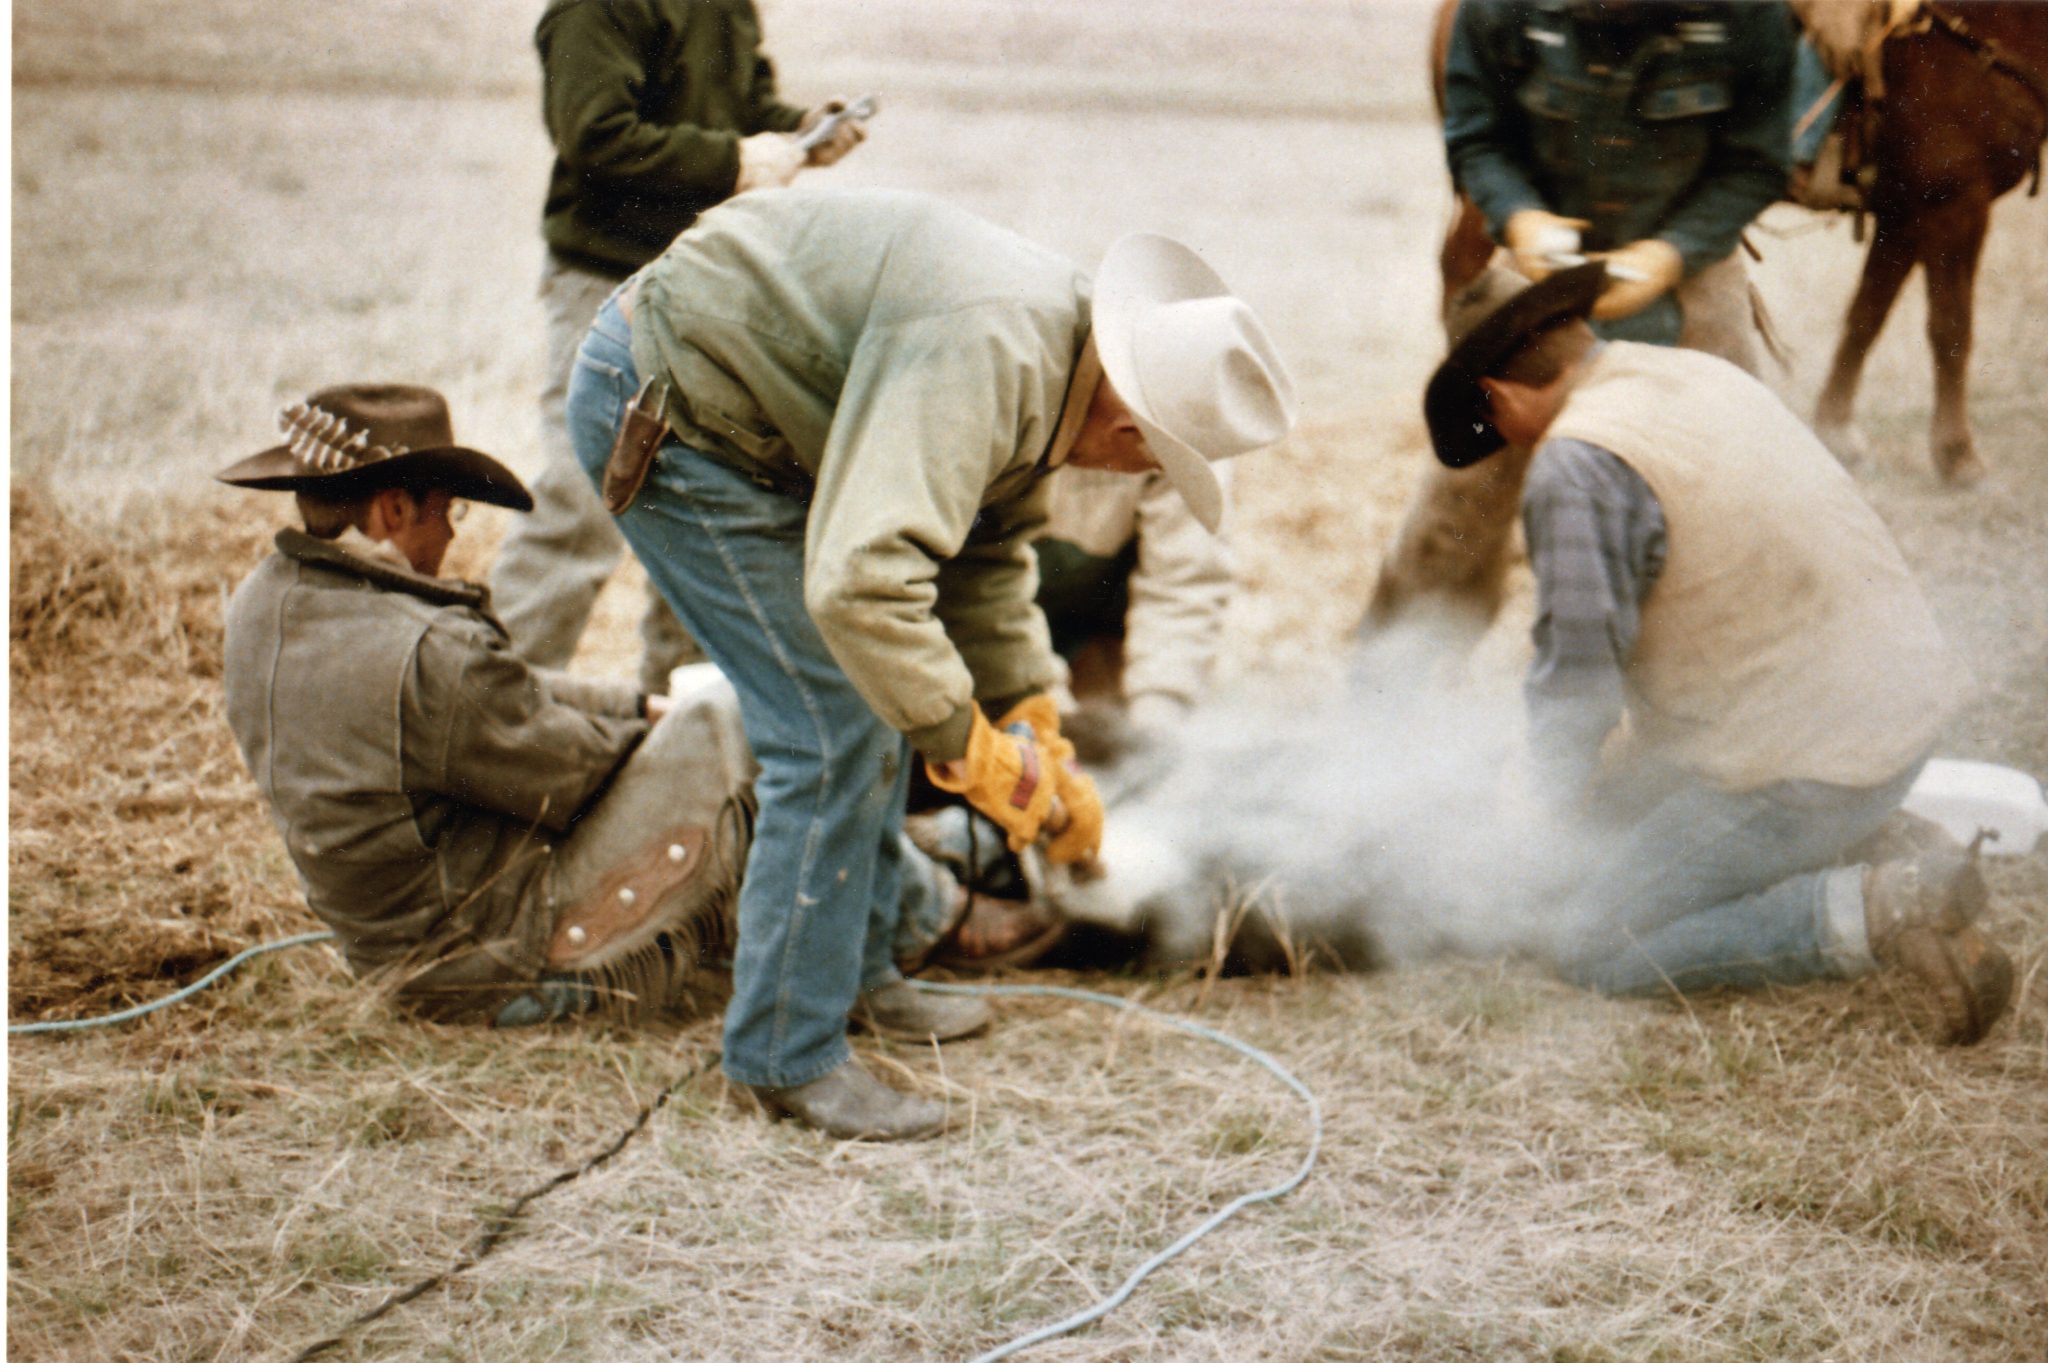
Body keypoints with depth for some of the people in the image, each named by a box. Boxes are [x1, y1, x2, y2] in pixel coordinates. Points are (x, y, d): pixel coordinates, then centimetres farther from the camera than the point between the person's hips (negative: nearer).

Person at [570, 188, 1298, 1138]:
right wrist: (972, 748, -29)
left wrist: (1035, 730, 10)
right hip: (658, 413, -10)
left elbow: (990, 554, 15)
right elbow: (859, 580, -40)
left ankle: (852, 971, 30)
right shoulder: (981, 358, -31)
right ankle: (787, 1054, 1)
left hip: (726, 400, 10)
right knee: (833, 731, -11)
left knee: (880, 694, 17)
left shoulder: (1057, 338, 2)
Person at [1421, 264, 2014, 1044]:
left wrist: (1558, 795, 4)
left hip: (1817, 758, -9)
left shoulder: (1575, 468, -17)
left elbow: (1578, 666, -17)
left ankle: (1884, 913, -13)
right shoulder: (1696, 373, 12)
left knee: (1596, 949, -1)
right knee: (1623, 781, 27)